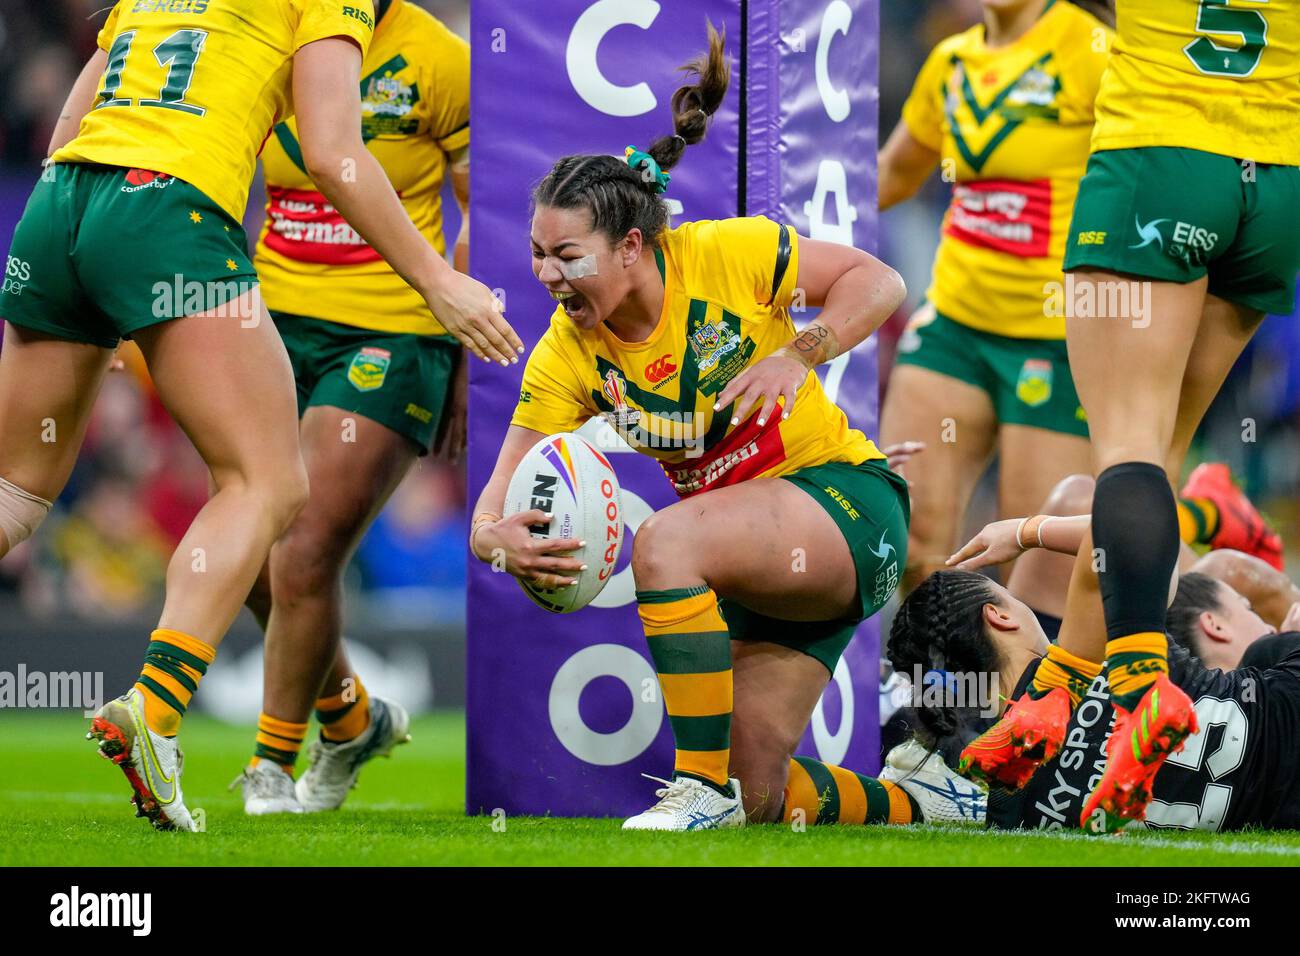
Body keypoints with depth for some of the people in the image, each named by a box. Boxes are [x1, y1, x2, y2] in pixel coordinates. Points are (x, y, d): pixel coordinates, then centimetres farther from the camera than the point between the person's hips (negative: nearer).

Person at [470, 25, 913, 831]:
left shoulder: (728, 254, -15)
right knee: (760, 800, 0)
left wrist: (798, 357, -22)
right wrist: (496, 539, -32)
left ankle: (703, 786, -25)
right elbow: (502, 498, -8)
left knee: (665, 541, -33)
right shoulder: (567, 357, -5)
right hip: (764, 566, 6)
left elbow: (880, 281, -7)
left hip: (847, 499, -6)